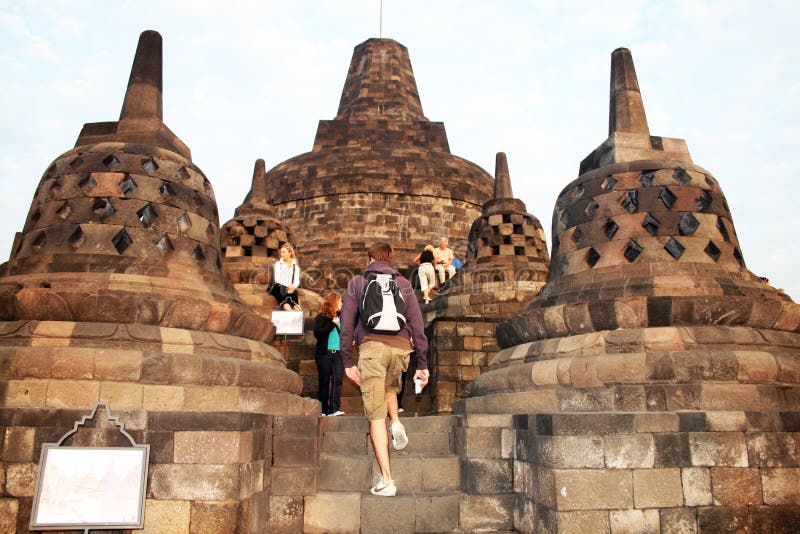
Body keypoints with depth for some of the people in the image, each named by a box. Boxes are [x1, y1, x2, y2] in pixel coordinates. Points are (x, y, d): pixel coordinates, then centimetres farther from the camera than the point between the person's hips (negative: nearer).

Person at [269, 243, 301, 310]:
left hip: (290, 288, 1)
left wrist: (293, 287, -16)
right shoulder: (278, 264, 14)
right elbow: (277, 279, 2)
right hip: (279, 287, -1)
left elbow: (297, 281, 7)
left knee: (294, 292, -34)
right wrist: (287, 287, -13)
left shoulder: (295, 266, 18)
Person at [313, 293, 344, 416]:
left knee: (337, 380, -8)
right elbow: (317, 332, -16)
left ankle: (334, 408, -11)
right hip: (324, 353, -4)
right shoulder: (321, 317, -3)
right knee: (324, 382, 4)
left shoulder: (340, 317, 13)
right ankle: (324, 410, 11)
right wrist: (332, 324, -16)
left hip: (337, 353, 4)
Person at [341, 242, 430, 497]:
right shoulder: (404, 284, 19)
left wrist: (347, 361, 8)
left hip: (371, 345, -2)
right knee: (390, 386, 35)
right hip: (401, 347, 2)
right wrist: (422, 364, 11)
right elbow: (417, 324, 11)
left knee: (376, 415, 2)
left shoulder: (357, 282, 16)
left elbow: (347, 323, 8)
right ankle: (396, 424, 10)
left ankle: (386, 480, 0)